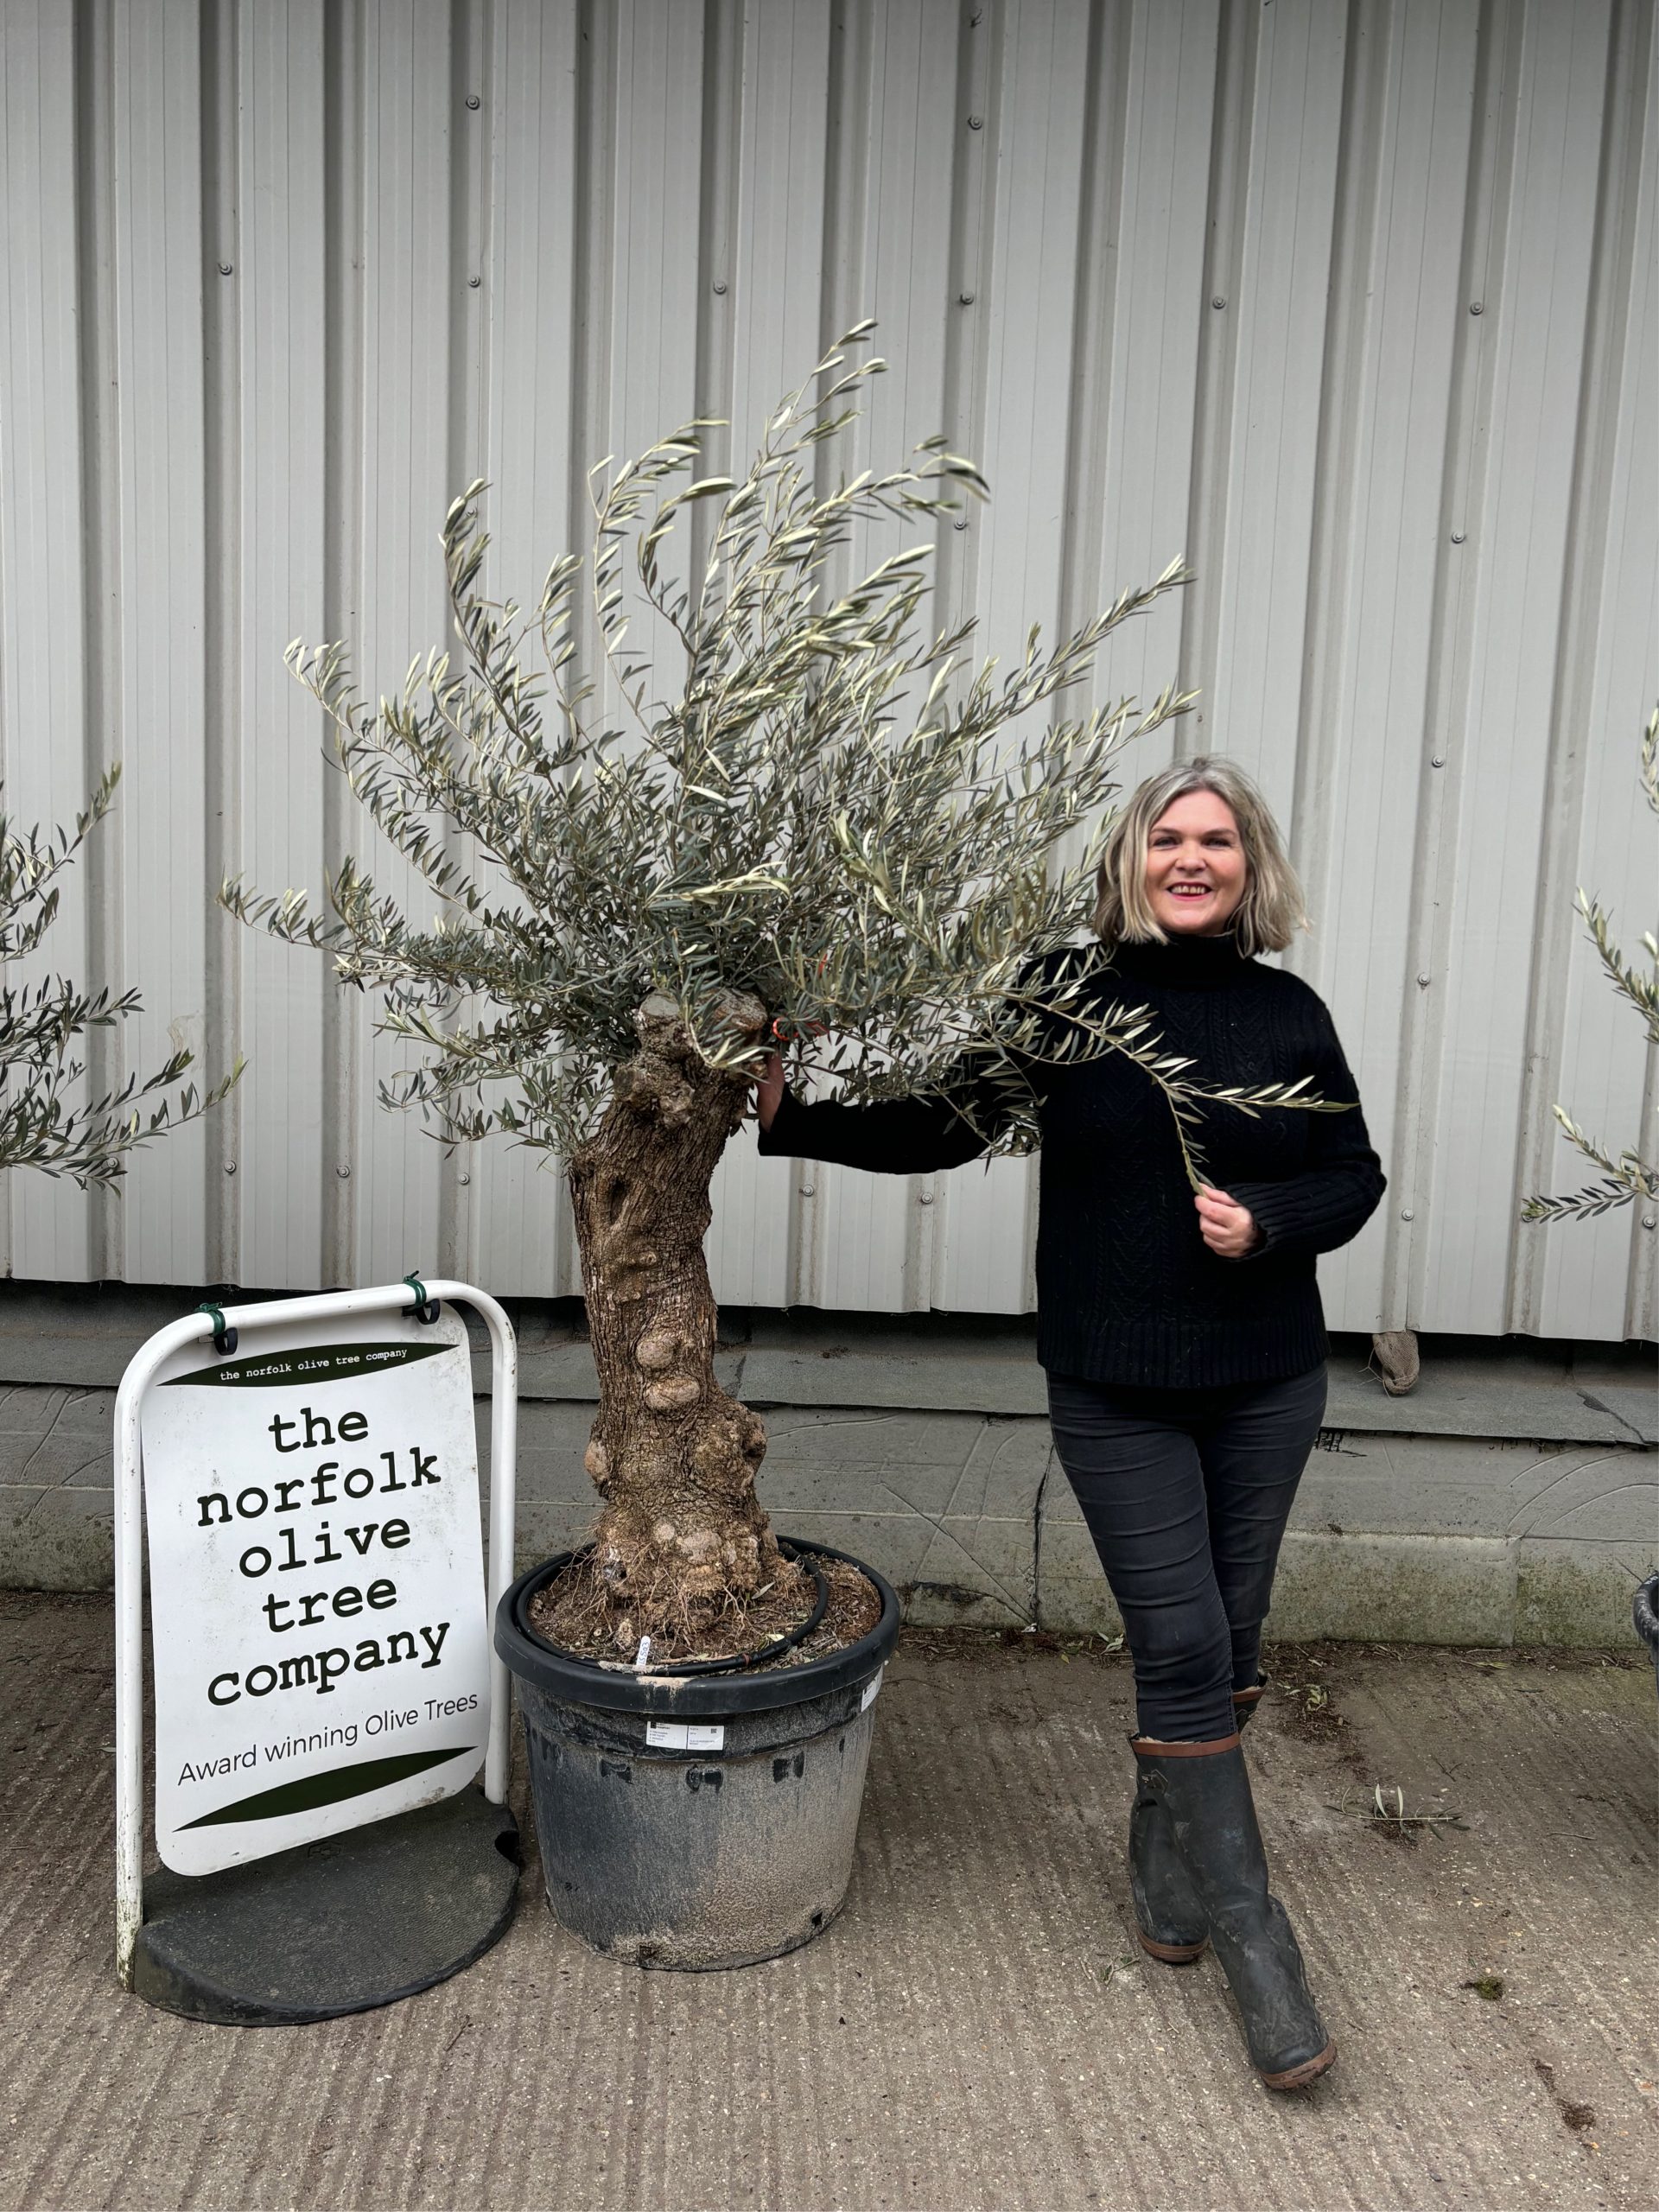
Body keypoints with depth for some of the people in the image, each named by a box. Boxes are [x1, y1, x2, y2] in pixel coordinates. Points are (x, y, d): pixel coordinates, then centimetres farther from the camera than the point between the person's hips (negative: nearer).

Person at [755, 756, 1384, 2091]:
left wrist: (1270, 1222, -13)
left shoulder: (1289, 1013, 0)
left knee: (1229, 1638, 14)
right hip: (1115, 1391, -3)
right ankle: (1250, 1934, 13)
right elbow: (940, 1129, -4)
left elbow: (1354, 1174, 7)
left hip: (1266, 1381, 3)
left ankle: (1165, 1858, 39)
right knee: (1183, 1647, -3)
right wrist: (792, 1114, -13)